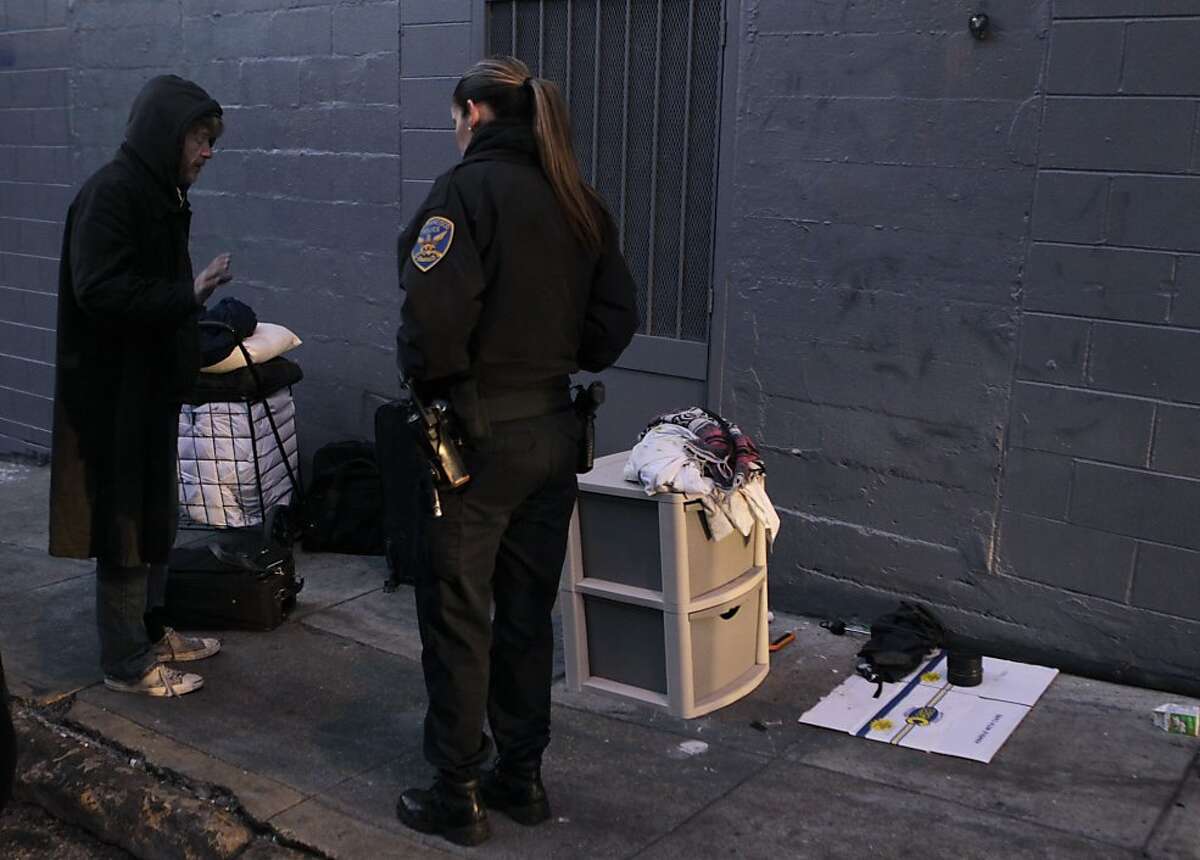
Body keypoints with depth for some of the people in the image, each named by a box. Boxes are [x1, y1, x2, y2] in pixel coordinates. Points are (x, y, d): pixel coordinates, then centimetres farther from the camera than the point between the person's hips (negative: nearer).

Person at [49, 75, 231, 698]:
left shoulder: (161, 196, 11)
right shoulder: (109, 194, -17)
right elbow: (98, 290, -25)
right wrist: (188, 295, -23)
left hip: (149, 386, 9)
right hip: (113, 393, -9)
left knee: (154, 514, 18)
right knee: (123, 525, 0)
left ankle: (150, 633, 33)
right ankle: (126, 663, 13)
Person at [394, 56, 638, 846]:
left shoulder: (468, 188, -13)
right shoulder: (579, 201, 8)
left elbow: (435, 309, -22)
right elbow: (617, 315, 9)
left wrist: (426, 379, -6)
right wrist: (559, 362, 12)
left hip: (479, 432, -7)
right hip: (555, 427, 7)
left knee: (457, 617, 6)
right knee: (528, 610, 16)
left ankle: (458, 796, 16)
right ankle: (522, 777, 27)